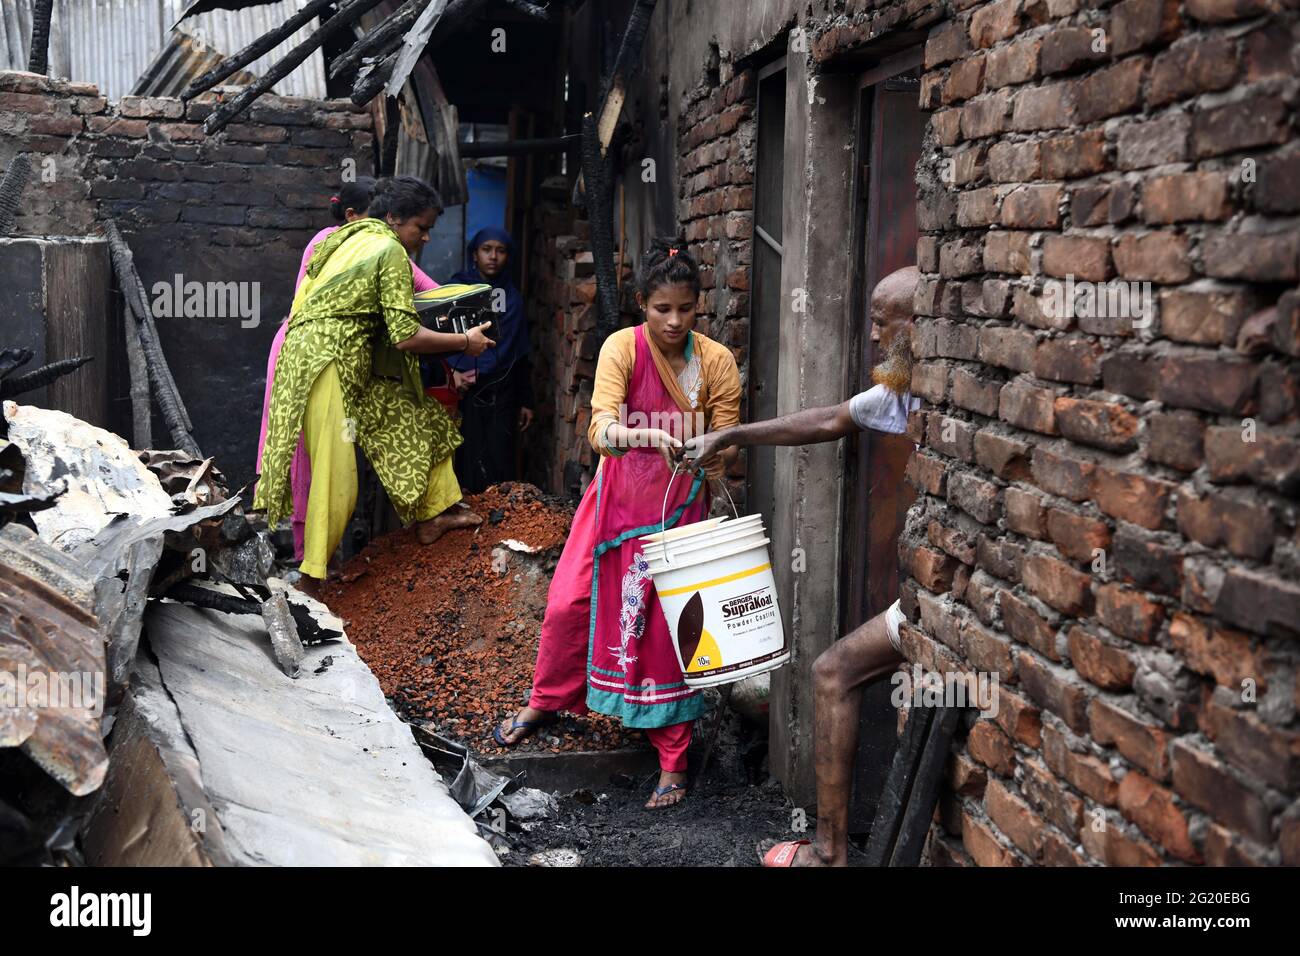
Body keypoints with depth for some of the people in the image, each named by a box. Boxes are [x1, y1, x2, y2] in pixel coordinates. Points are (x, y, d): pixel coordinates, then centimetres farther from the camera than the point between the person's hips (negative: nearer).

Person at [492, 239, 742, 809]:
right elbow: (600, 430, -24)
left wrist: (718, 456, -27)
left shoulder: (717, 361, -9)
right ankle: (547, 701, 35)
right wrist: (651, 436, -43)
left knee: (668, 621, -3)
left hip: (679, 505, -1)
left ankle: (673, 760, 9)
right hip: (619, 497, 1)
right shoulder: (623, 347, -13)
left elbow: (727, 442, -4)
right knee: (571, 601, 6)